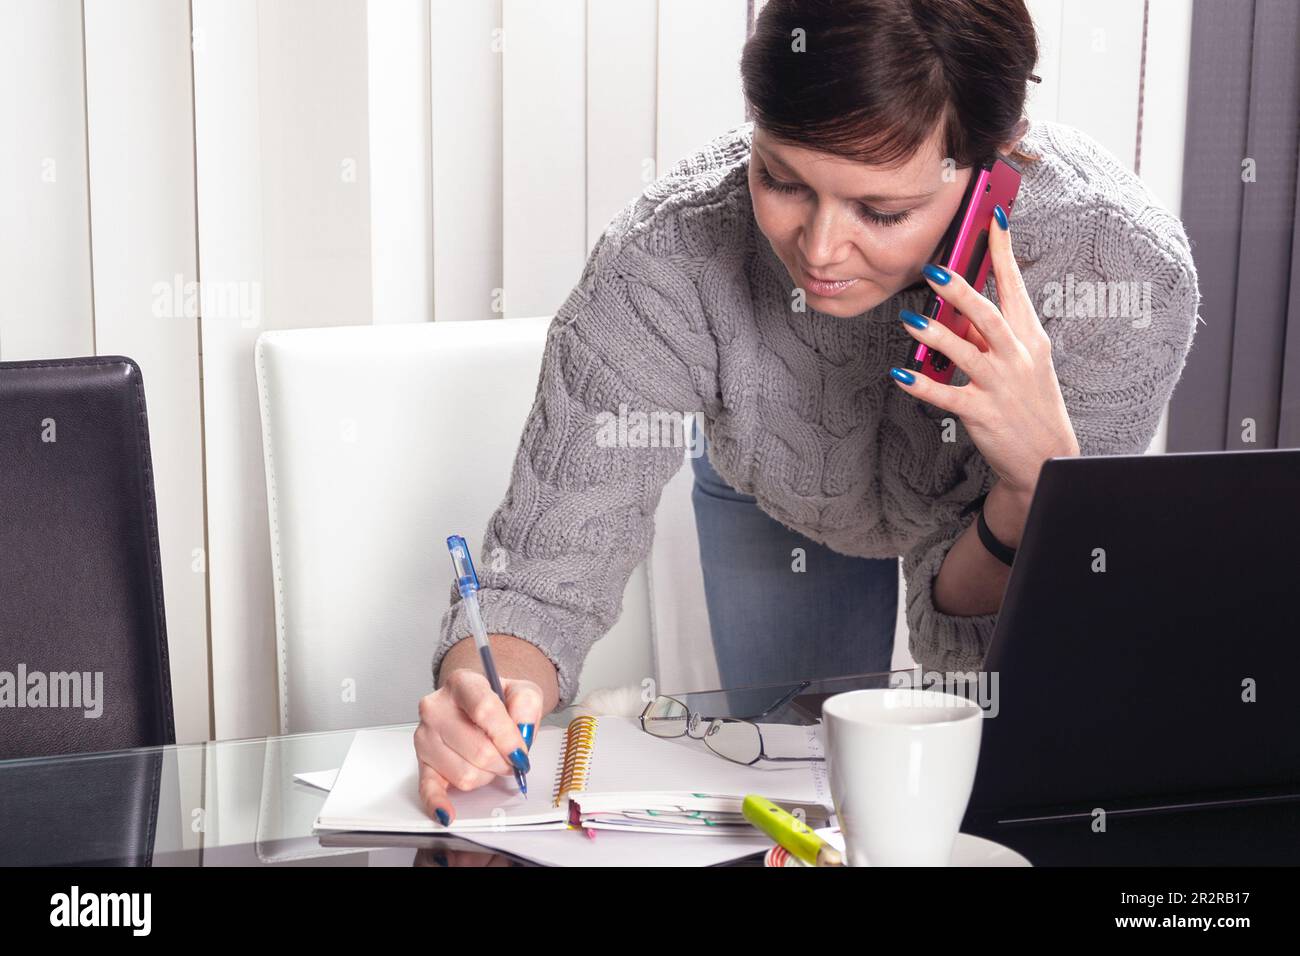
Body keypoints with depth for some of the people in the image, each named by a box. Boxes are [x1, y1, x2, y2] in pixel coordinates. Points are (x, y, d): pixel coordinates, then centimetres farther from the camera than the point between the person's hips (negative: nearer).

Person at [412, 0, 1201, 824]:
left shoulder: (1125, 266, -41)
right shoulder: (667, 258, -41)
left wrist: (1041, 473, -52)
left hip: (1003, 504, 0)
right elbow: (542, 577, -35)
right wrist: (484, 694, -57)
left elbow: (963, 642, -32)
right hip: (778, 503, 1)